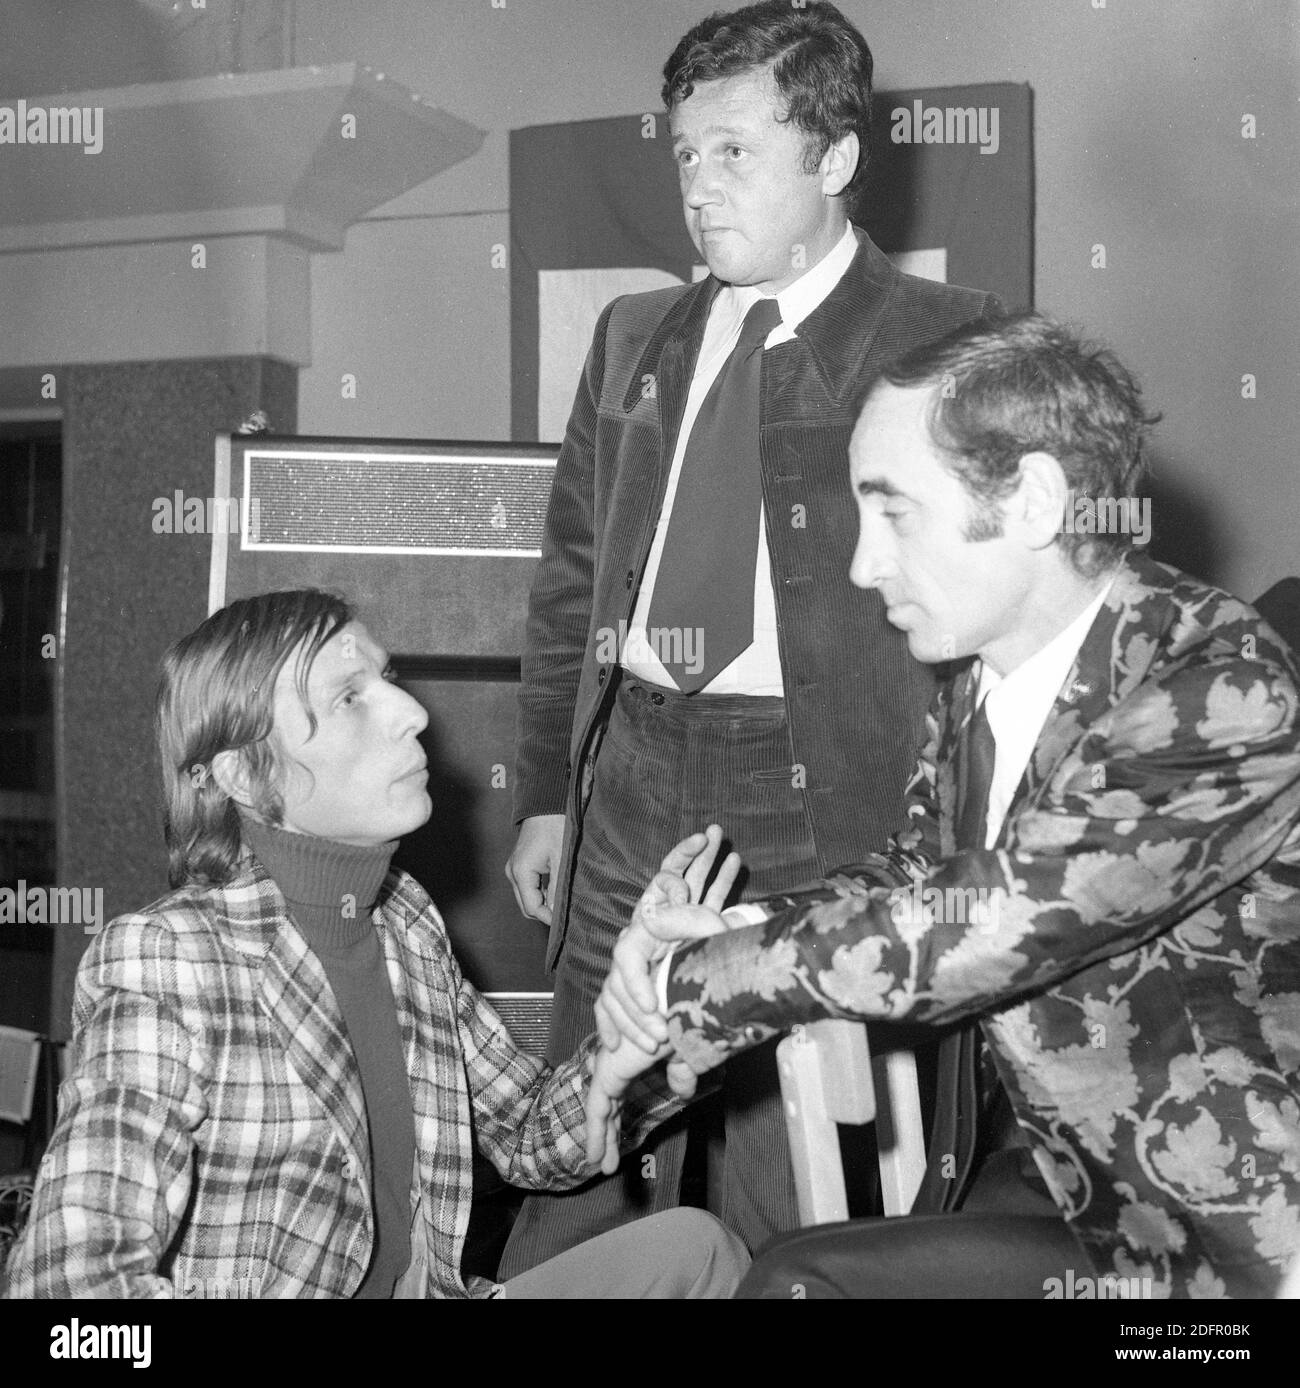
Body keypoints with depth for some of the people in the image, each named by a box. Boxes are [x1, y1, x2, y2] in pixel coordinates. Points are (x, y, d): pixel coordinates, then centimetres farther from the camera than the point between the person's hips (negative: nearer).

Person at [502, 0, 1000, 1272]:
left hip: (814, 793, -4)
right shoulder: (634, 338, 14)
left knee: (784, 1187, 4)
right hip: (629, 775, 5)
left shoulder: (936, 340, -3)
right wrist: (545, 793, 12)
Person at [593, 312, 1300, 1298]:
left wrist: (695, 980, -15)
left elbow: (952, 936, -27)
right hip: (1054, 1172, 6)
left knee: (797, 1280, -13)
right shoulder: (983, 679, -1)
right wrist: (734, 932, -11)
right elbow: (913, 875, 9)